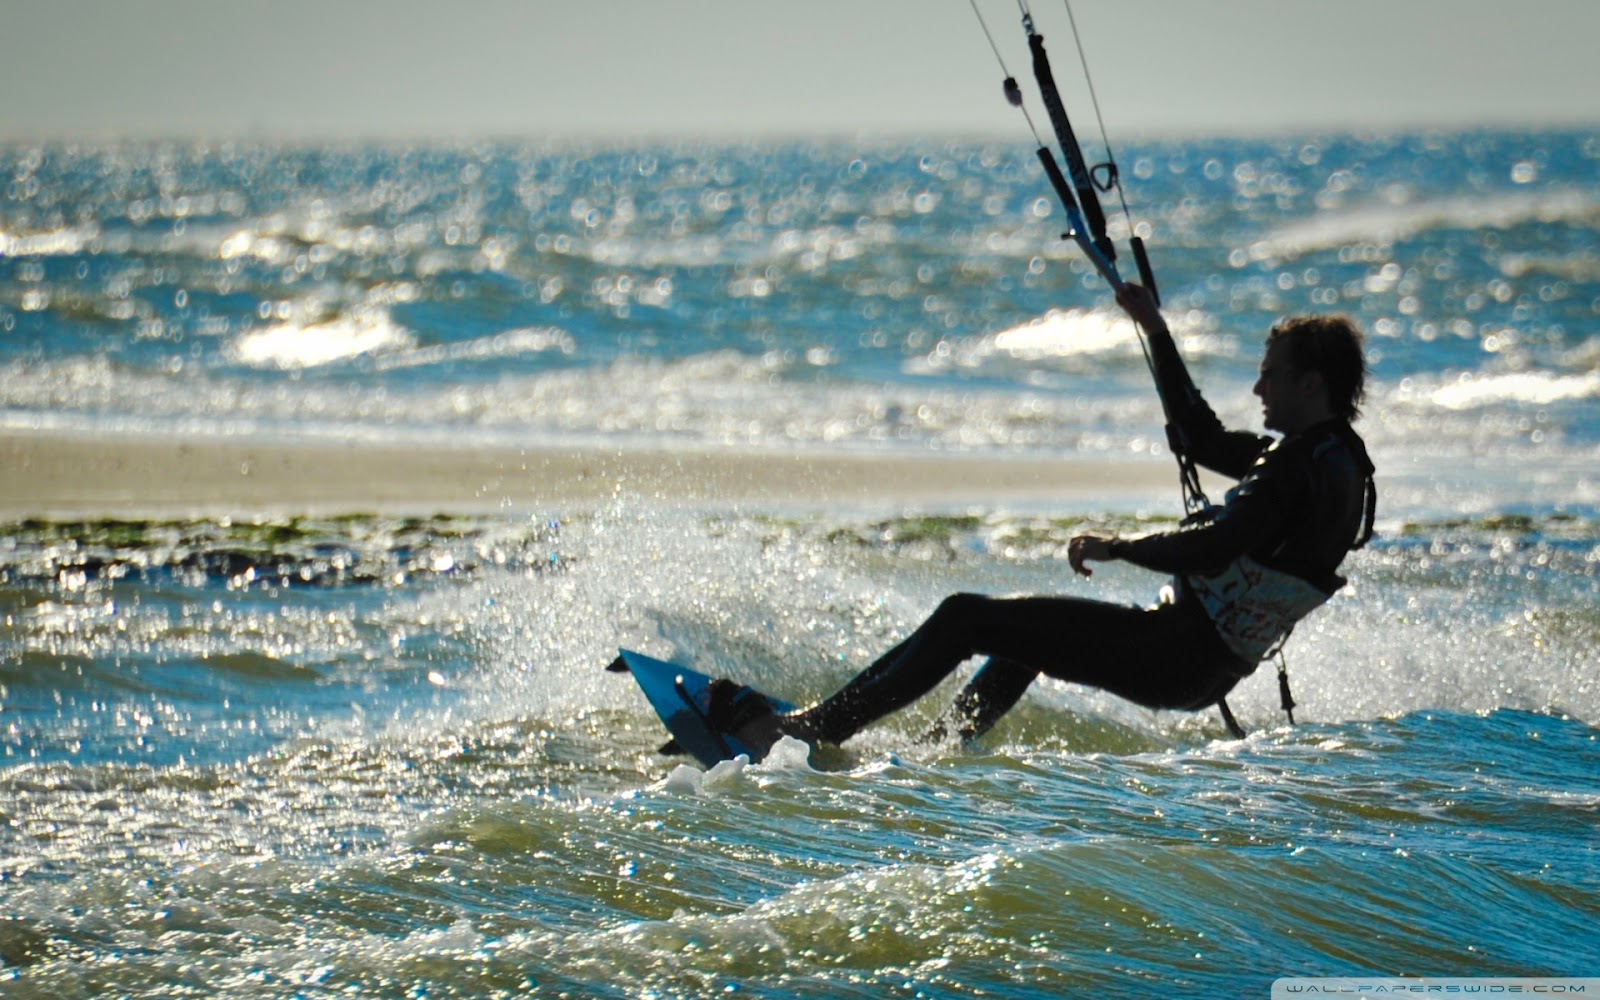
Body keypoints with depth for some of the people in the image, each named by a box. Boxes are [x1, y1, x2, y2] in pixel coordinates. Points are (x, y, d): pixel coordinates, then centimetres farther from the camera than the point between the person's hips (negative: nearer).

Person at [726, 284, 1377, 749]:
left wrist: (1118, 547, -15)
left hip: (1179, 658, -10)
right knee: (1026, 626, 34)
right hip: (1210, 671, 10)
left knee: (964, 619, -6)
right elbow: (1201, 437, 24)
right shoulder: (1334, 456, 13)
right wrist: (1156, 332, 23)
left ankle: (820, 728, 0)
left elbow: (1214, 549, -29)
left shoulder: (1306, 465, -18)